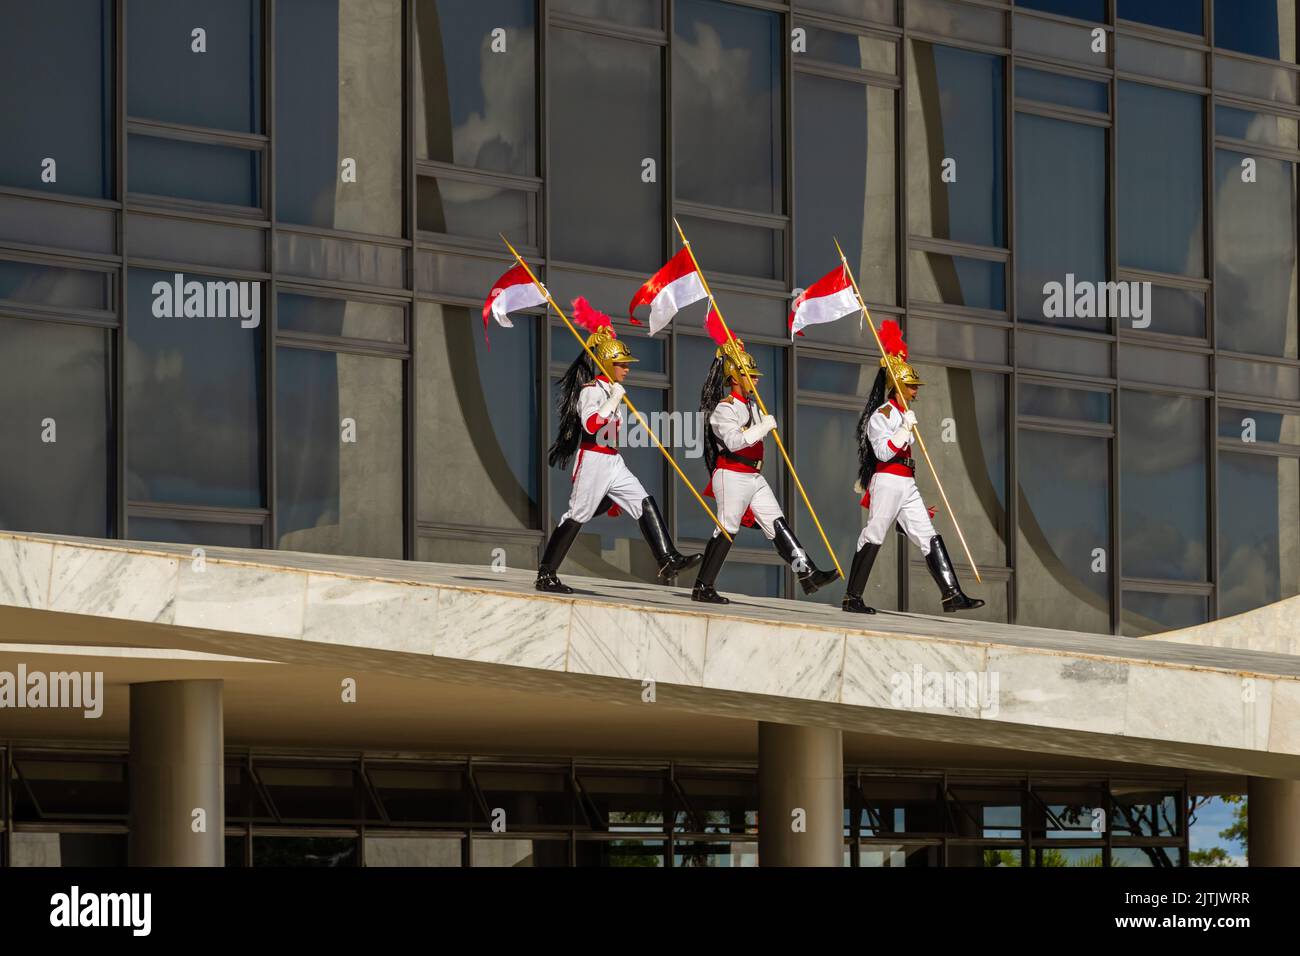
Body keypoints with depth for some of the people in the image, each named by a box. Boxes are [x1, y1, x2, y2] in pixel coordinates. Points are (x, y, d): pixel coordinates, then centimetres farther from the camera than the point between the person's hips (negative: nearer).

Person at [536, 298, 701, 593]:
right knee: (576, 516, -6)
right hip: (593, 460, -9)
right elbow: (590, 425, -26)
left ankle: (668, 560, -12)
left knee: (645, 504, -4)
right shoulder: (591, 390, -10)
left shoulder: (611, 392, 19)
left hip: (613, 463, 9)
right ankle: (545, 575, 0)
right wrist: (614, 401, -26)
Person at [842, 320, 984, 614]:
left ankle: (952, 595, -6)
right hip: (887, 482, -9)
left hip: (906, 485, 9)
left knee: (930, 539, 0)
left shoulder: (903, 415, 21)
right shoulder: (881, 415, -7)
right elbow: (883, 452, -19)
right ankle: (852, 598, -3)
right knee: (873, 538, -8)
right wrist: (905, 428, -21)